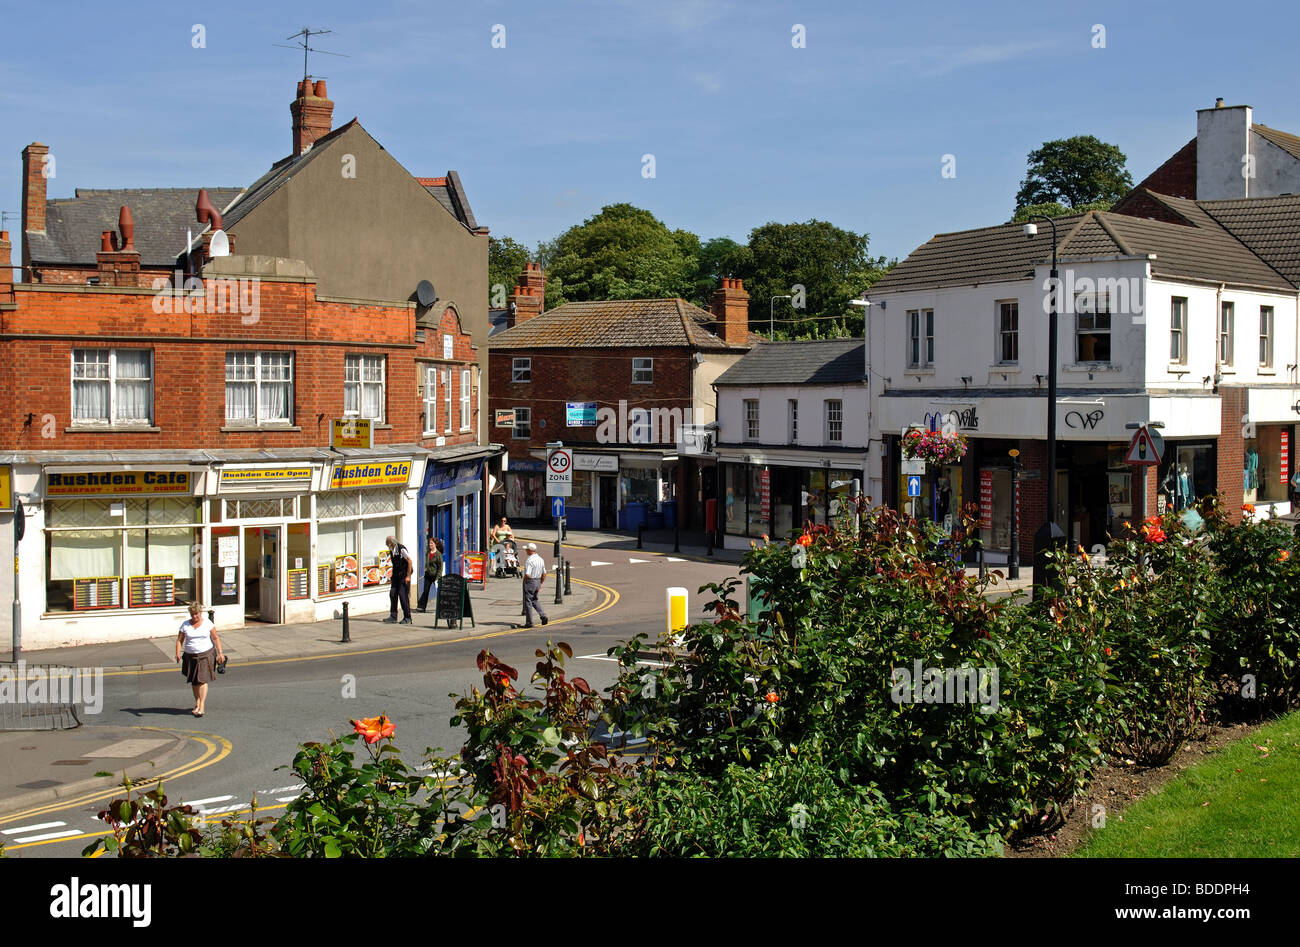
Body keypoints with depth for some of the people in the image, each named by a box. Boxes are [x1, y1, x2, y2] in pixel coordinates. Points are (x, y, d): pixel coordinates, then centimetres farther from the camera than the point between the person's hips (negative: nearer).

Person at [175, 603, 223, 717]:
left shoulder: (207, 623, 0)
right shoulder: (185, 625, 2)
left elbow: (215, 639, 2)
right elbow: (179, 640, 0)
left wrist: (220, 653, -3)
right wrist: (178, 653, -15)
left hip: (206, 655, -3)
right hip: (191, 656, 3)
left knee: (202, 680, -11)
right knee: (194, 682, 9)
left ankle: (202, 706, -13)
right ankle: (196, 704, 23)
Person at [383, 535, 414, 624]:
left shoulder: (402, 549, -16)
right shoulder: (391, 551, 7)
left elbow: (410, 562, -15)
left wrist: (408, 576, -15)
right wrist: (393, 575, 14)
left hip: (404, 575, -8)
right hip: (396, 575, 8)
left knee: (403, 595, -6)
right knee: (392, 594, 2)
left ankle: (407, 618, 3)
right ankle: (393, 617, 7)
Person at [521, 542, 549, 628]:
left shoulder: (529, 560, -19)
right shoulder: (540, 559, 7)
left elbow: (527, 575, -26)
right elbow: (544, 574, 14)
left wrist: (524, 581, -6)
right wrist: (540, 584, 21)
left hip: (529, 582, -8)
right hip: (538, 581, 8)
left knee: (528, 602, 2)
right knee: (534, 600, 23)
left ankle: (529, 622, 5)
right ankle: (543, 616, 7)